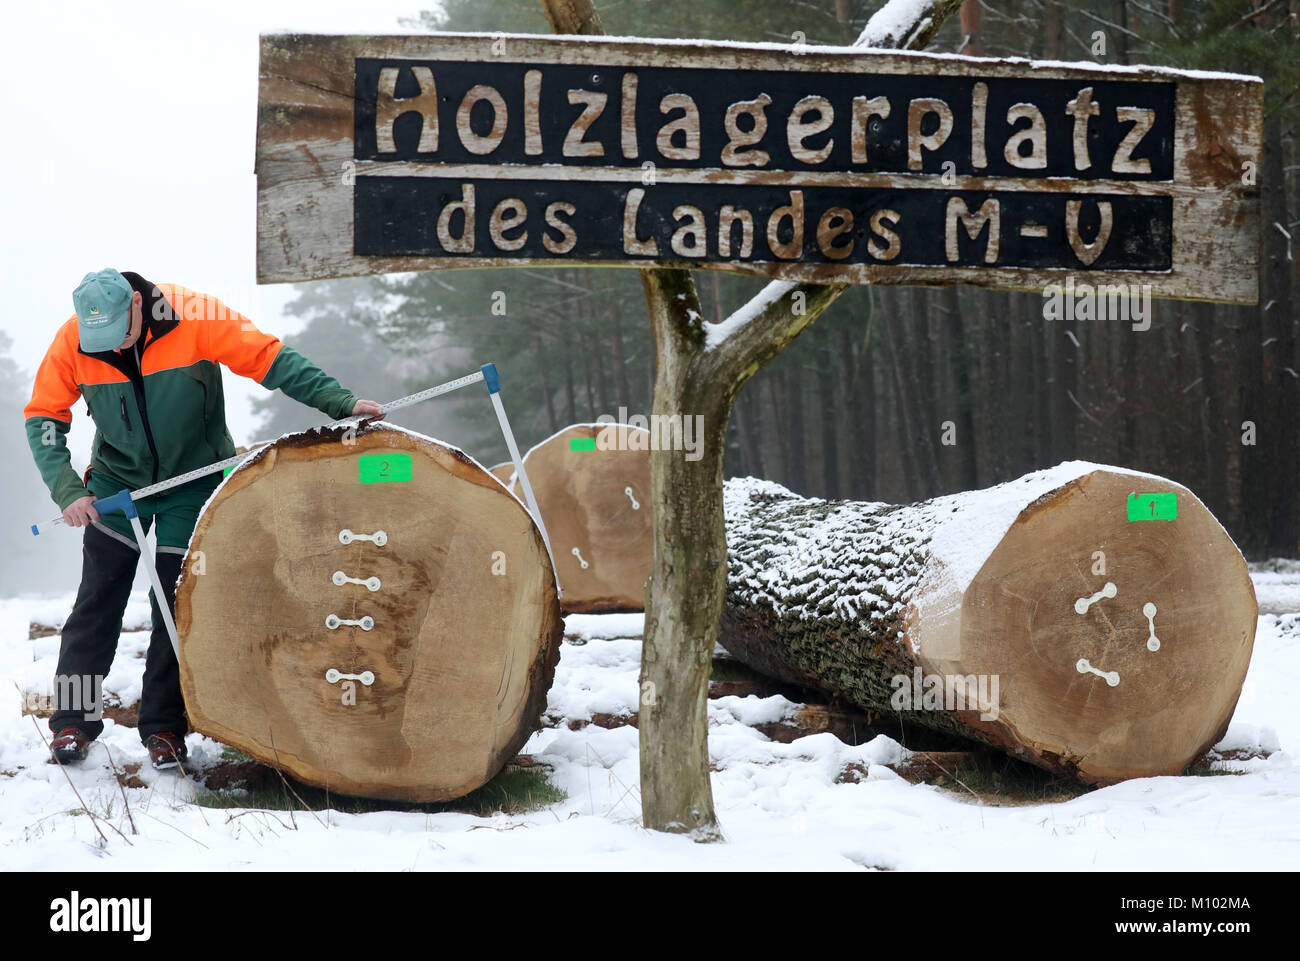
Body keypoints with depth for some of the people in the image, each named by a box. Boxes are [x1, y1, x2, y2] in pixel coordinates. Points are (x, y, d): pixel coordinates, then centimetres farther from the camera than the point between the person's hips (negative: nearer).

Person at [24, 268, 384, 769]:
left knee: (178, 604, -2)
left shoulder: (194, 318, -24)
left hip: (193, 480, -1)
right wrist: (68, 490, -20)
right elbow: (43, 416, -8)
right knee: (98, 597, -2)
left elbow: (270, 359, -22)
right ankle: (72, 720, 6)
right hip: (117, 479, 1)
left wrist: (340, 402, -28)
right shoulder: (72, 342, -18)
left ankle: (163, 727, 7)